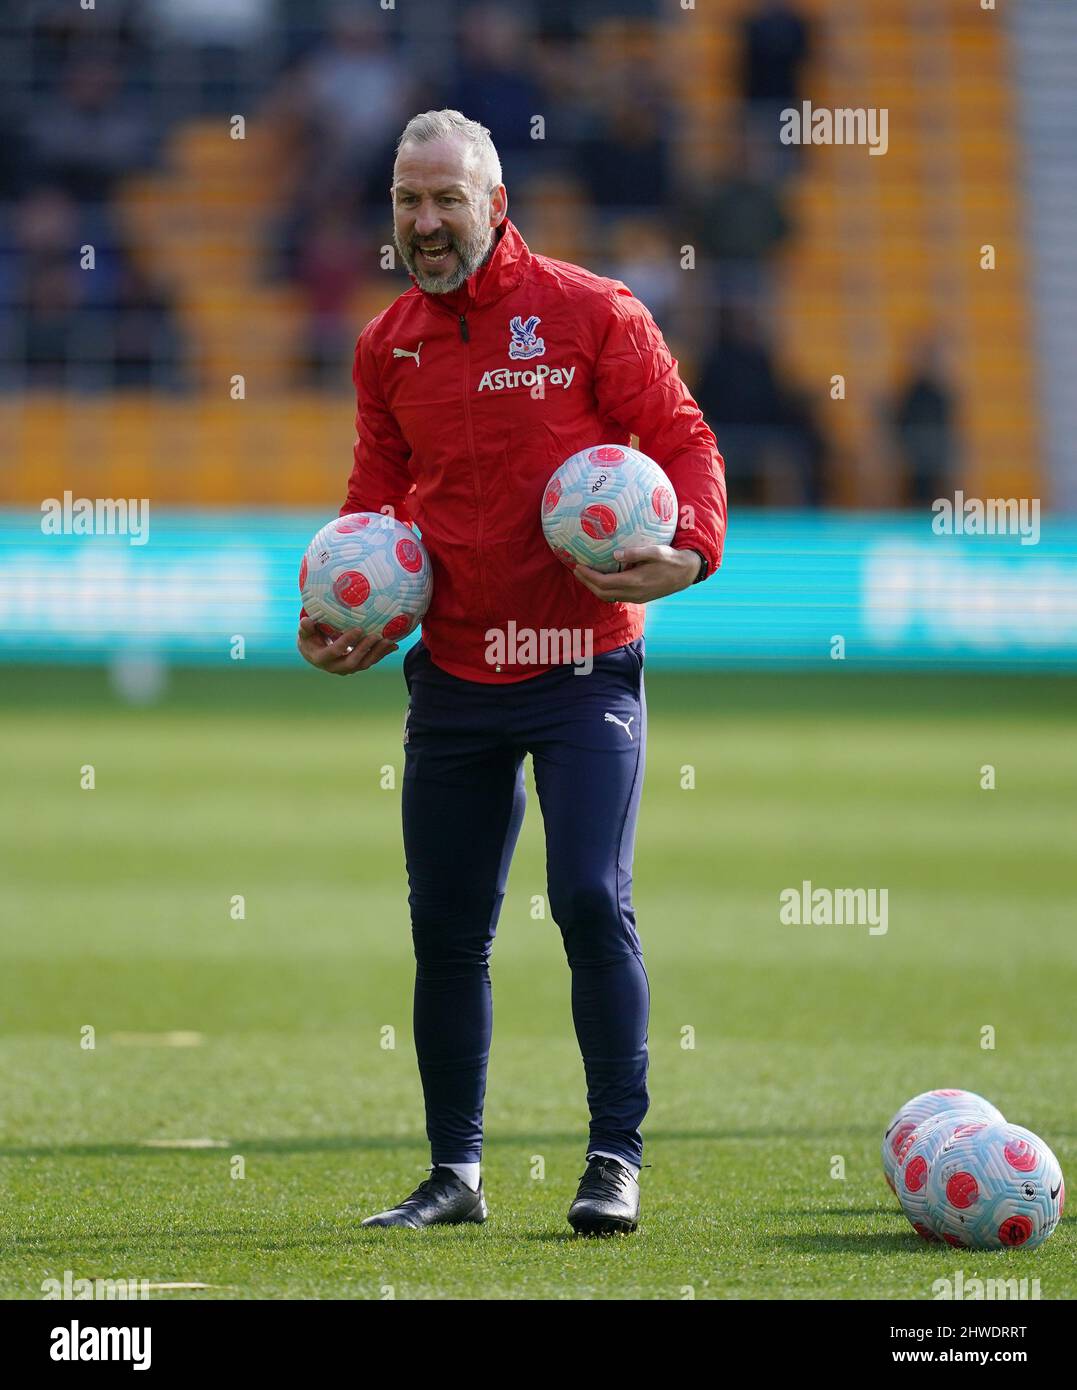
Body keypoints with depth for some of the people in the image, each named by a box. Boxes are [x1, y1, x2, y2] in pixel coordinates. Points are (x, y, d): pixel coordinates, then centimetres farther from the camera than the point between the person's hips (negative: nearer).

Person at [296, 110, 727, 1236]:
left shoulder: (590, 314, -5)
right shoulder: (385, 346, 8)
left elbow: (683, 442, -2)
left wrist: (688, 550, -19)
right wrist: (347, 612, 3)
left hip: (584, 668, -4)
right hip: (452, 672, 5)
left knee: (591, 898, -14)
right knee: (446, 927, 7)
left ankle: (615, 1161, -5)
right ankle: (455, 1172, 18)